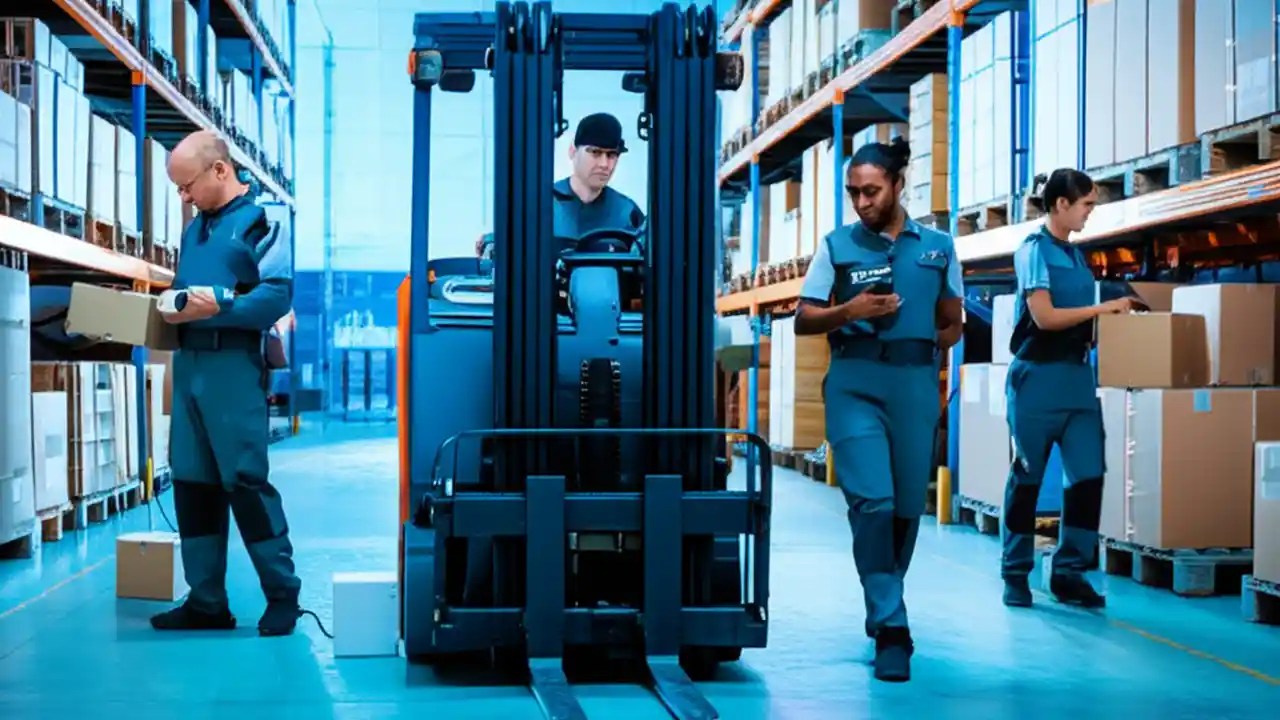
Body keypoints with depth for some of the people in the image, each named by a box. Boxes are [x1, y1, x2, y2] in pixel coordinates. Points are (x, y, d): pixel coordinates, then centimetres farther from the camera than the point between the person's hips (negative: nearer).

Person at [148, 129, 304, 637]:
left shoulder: (258, 221, -6)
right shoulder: (195, 229, 19)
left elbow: (277, 295, -16)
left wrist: (218, 305, -24)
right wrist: (172, 307, 2)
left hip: (232, 365, -8)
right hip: (188, 364, 8)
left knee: (245, 481, -6)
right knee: (191, 483, 8)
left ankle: (283, 595, 5)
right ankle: (206, 600, 15)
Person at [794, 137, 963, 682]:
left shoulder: (938, 247, 11)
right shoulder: (837, 246, 6)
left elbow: (953, 323, 20)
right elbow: (802, 320, 6)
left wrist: (927, 348, 2)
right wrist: (848, 312, -11)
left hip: (915, 383, 2)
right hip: (855, 383, -2)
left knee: (908, 504, 8)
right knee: (872, 500, -14)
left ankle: (883, 607, 30)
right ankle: (890, 628, -13)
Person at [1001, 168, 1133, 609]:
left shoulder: (1077, 256, 15)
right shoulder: (1034, 249, -7)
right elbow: (1044, 317, -16)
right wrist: (1103, 308, -12)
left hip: (1078, 376, 7)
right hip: (1038, 376, -7)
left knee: (1089, 476, 0)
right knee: (1027, 478, 2)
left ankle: (1069, 573, 8)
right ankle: (1015, 574, 12)